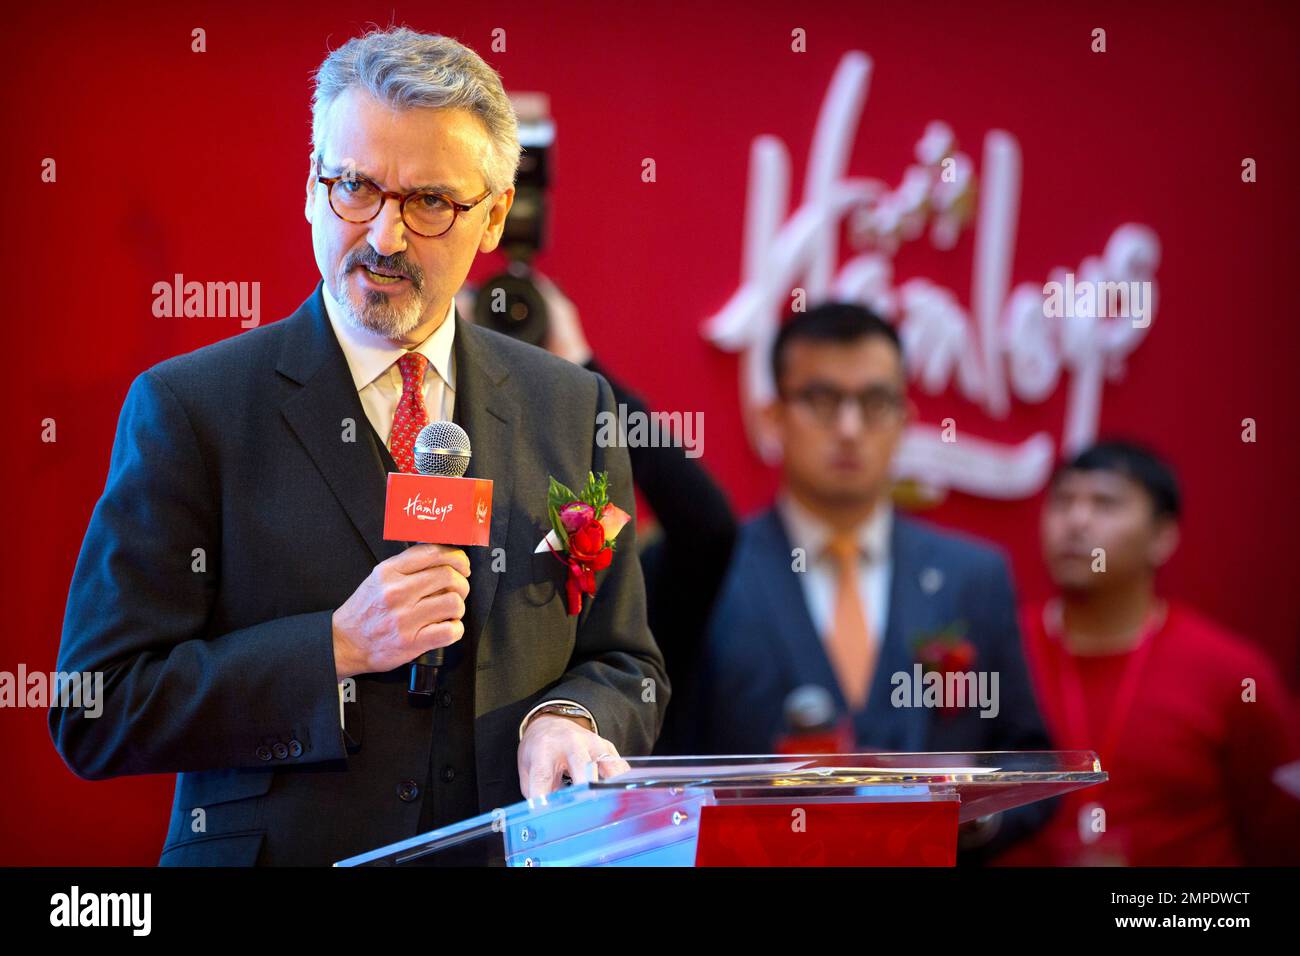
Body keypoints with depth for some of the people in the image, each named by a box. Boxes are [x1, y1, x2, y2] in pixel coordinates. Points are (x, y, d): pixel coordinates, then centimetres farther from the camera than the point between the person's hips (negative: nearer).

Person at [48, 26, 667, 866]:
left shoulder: (570, 410, 9)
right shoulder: (189, 410, -1)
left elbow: (627, 669, 14)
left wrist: (565, 719, -6)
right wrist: (340, 648, -12)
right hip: (282, 848, -3)